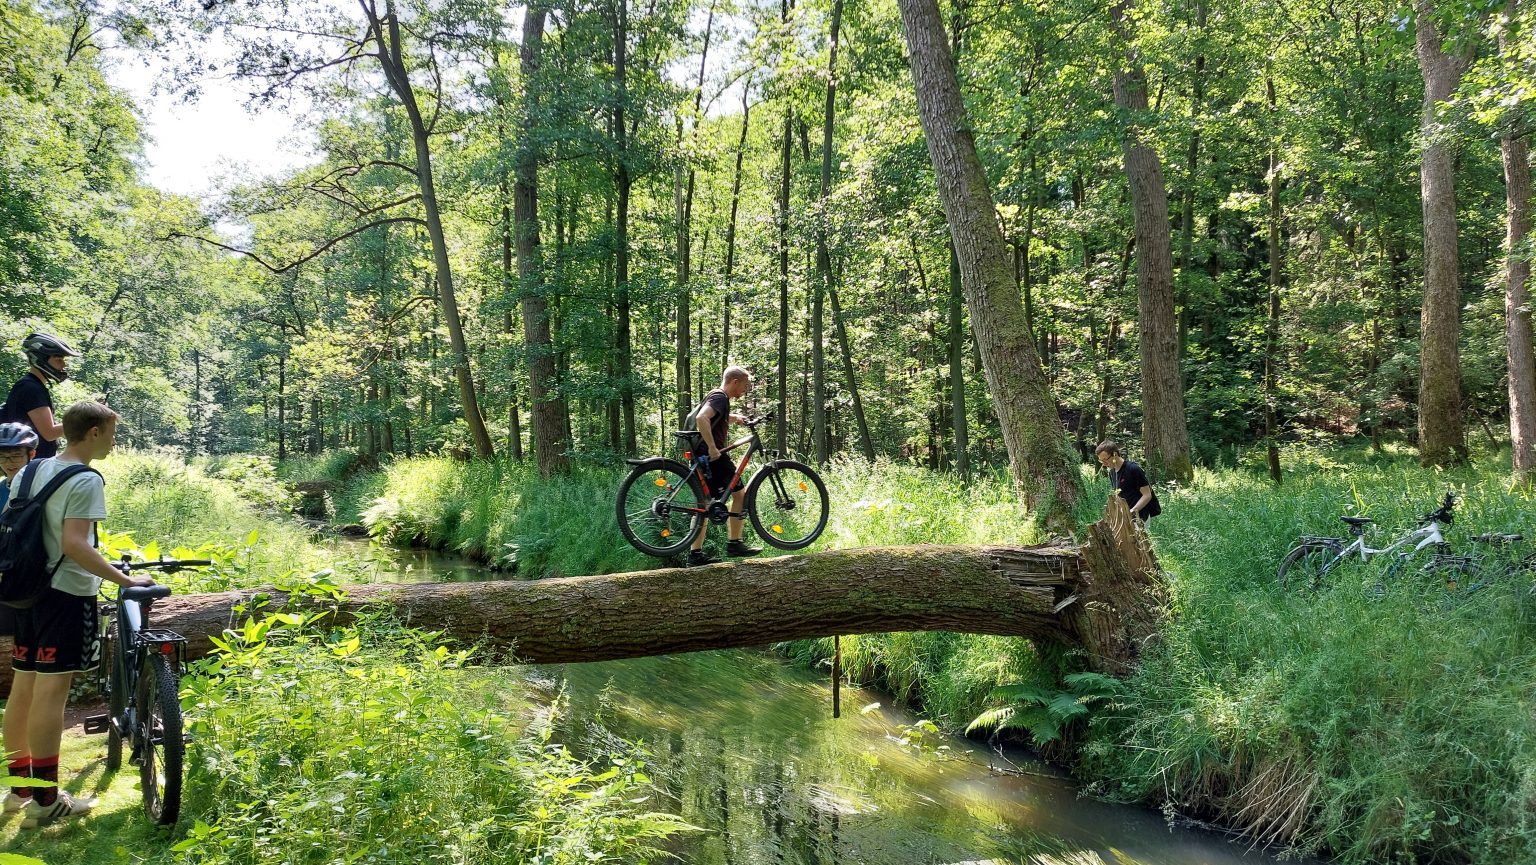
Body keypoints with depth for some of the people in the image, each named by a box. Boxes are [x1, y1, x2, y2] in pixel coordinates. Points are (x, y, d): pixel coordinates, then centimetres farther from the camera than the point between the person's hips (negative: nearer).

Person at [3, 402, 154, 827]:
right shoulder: (86, 481, -17)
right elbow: (74, 545, -26)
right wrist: (125, 580, -22)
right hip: (67, 594, -9)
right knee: (51, 692, -5)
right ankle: (46, 801, 0)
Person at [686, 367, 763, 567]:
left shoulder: (715, 395, 20)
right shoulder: (720, 397, -12)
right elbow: (701, 418, -30)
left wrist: (734, 417, 32)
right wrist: (712, 448, -29)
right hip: (713, 455, -10)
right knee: (739, 494, -2)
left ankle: (696, 554, 8)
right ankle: (734, 544, 0)